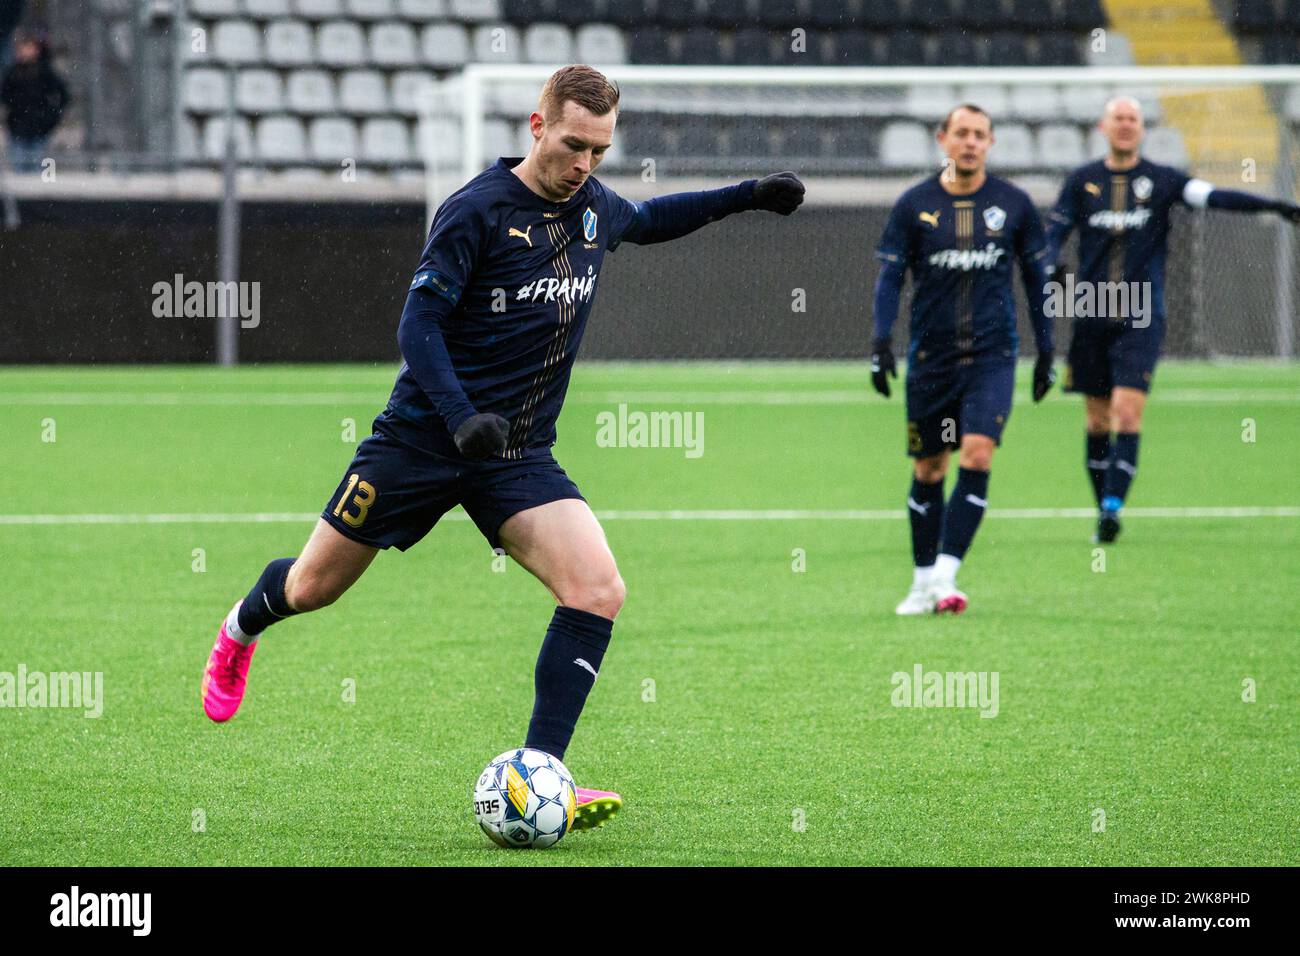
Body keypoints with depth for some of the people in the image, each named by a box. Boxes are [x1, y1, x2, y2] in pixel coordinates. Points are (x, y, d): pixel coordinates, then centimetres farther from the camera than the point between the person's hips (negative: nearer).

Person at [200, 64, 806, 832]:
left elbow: (647, 220, 29)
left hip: (521, 454, 4)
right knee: (313, 588, 9)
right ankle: (242, 629, 47)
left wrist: (746, 197, 18)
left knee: (598, 589, -19)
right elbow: (419, 323, -18)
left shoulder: (593, 207, 4)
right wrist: (462, 417, -32)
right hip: (423, 439, -4)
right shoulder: (478, 211, -16)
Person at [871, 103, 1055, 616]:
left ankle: (946, 575, -16)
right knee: (927, 470, 6)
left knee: (977, 455, -17)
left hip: (992, 355, 0)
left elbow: (1037, 278, 12)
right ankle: (923, 581, 20)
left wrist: (1045, 350, 11)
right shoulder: (914, 205, 0)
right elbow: (889, 277, 1)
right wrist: (881, 341, -12)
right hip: (930, 356, 1)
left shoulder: (1013, 204, 3)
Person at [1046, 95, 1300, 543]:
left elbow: (1213, 197, -10)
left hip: (1141, 319, -2)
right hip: (1092, 317, 2)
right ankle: (1103, 510, 17)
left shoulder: (1161, 180, 2)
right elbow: (1053, 233, 6)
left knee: (1128, 411, -15)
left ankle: (1112, 507, -15)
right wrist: (1054, 264, -18)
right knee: (1097, 418, 6)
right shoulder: (1082, 181, 7)